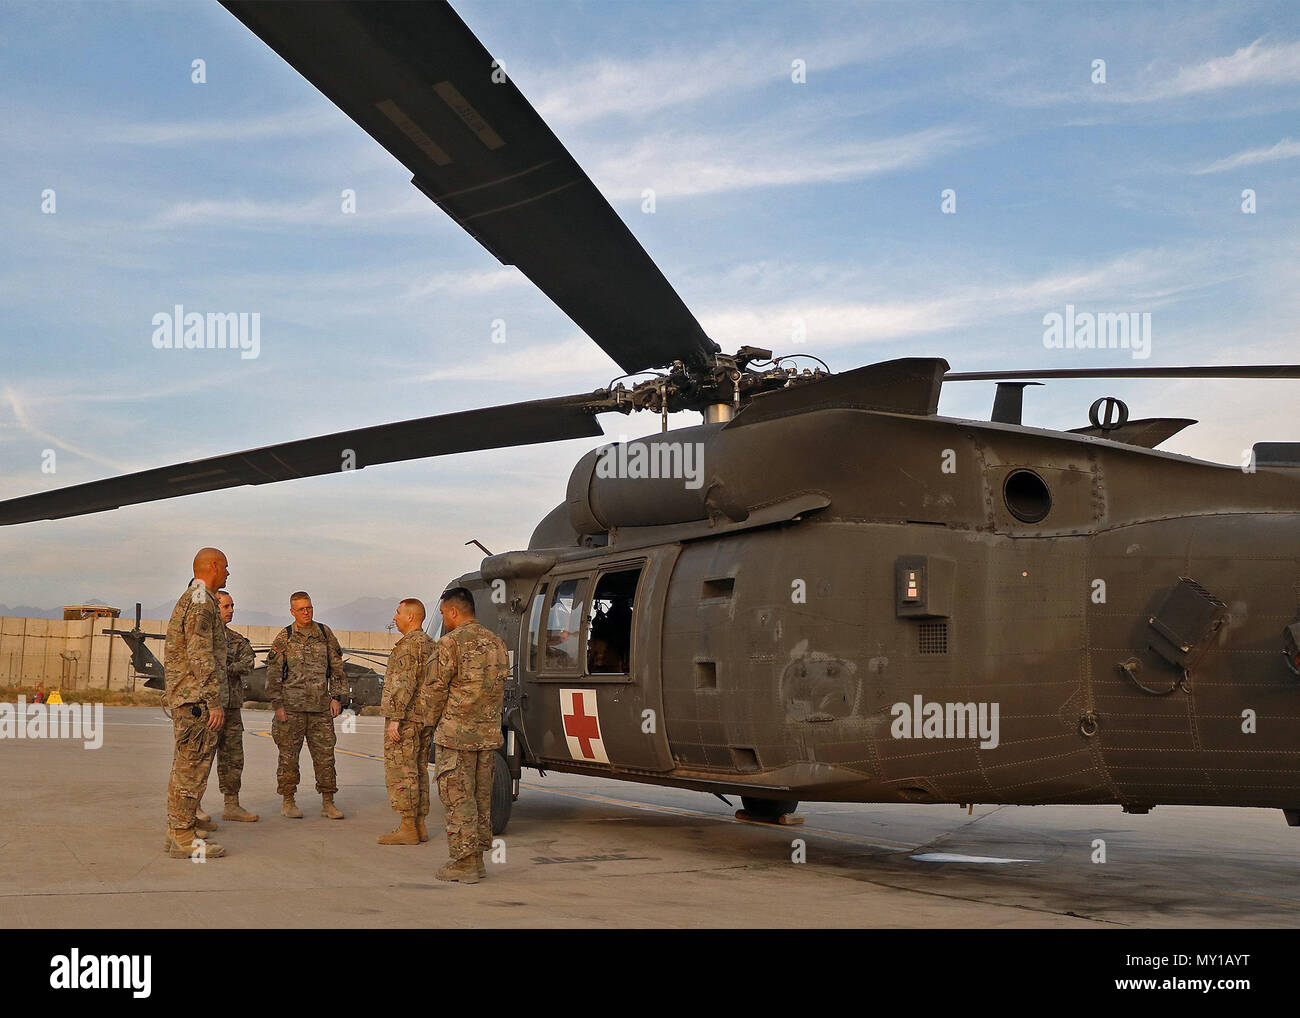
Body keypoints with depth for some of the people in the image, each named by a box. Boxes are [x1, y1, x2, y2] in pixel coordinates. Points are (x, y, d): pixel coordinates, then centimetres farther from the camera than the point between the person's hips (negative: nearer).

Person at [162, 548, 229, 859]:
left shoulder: (188, 599, 19)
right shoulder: (200, 601, -14)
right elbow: (201, 656, -21)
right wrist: (215, 702, -22)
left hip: (183, 698, 11)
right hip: (197, 698, -11)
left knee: (185, 768, 15)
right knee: (192, 768, -8)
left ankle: (178, 829, 22)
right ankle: (184, 839, -6)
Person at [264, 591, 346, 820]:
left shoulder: (325, 634, 10)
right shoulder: (284, 638, 2)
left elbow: (337, 668, 13)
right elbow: (273, 674, 1)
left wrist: (336, 697, 4)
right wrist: (277, 705, -6)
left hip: (321, 706, 2)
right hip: (291, 706, -2)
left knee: (325, 754, 2)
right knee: (289, 756, 1)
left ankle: (328, 803, 9)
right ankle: (288, 803, 11)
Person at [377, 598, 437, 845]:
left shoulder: (409, 644, -14)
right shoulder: (431, 645, 16)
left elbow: (404, 684, -21)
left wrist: (394, 719, -22)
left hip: (405, 718, -10)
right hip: (425, 718, 10)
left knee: (400, 772, -5)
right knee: (418, 771, 12)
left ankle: (408, 828, -4)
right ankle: (419, 825, 15)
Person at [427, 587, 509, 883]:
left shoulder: (451, 642, -11)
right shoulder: (496, 642, 11)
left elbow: (438, 689, -9)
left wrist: (431, 722, 6)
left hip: (456, 733, -7)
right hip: (488, 733, 7)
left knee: (457, 798, -1)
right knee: (481, 797, 13)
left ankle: (463, 862, 0)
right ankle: (477, 858, 19)